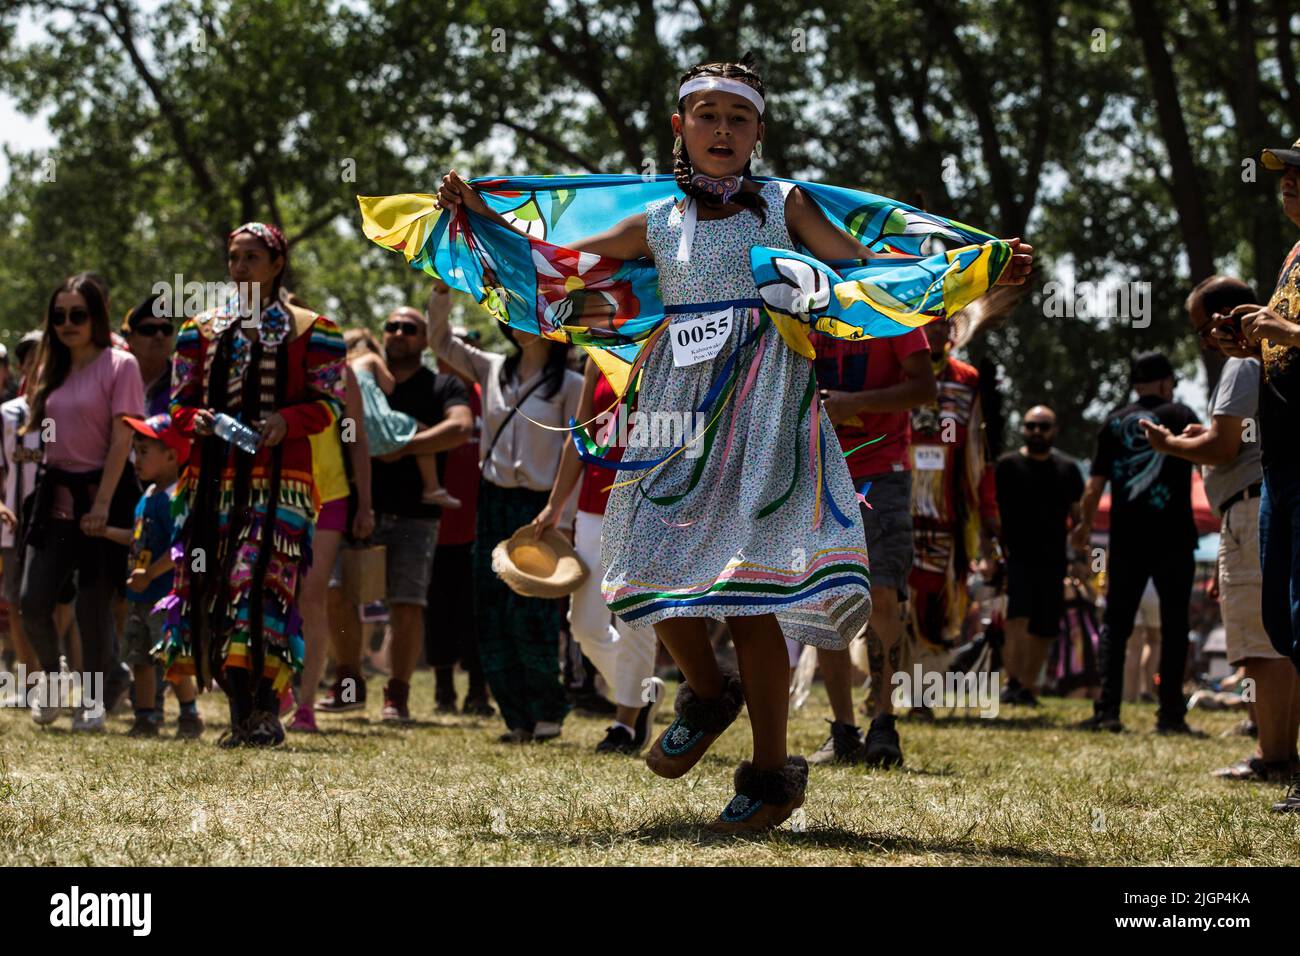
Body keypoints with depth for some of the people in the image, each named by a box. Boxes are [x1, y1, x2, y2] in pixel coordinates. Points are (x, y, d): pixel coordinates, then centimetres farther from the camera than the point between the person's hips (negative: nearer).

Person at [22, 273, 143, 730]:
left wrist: (102, 503, -16)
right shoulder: (52, 370, 12)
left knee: (92, 605, -1)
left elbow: (122, 438, -11)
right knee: (33, 601, -2)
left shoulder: (119, 365, -6)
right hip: (55, 494, 5)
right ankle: (52, 678, 23)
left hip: (102, 492, -5)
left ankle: (96, 696, 18)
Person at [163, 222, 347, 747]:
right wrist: (194, 419, -7)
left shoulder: (310, 330, 6)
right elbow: (180, 400, 16)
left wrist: (286, 420, -15)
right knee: (211, 584, -1)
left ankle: (266, 709, -16)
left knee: (262, 581, -17)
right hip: (214, 477, 4)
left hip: (278, 479, -4)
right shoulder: (202, 329, 16)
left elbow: (328, 404, 3)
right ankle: (239, 712, 5)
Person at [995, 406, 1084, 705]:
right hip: (1016, 555, -4)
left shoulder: (1067, 469, 14)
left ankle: (1027, 688, 16)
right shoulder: (1007, 465, 5)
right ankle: (1012, 681, -28)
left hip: (1052, 559, 4)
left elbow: (1078, 516, 18)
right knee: (1018, 616, -22)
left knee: (1045, 629, 4)